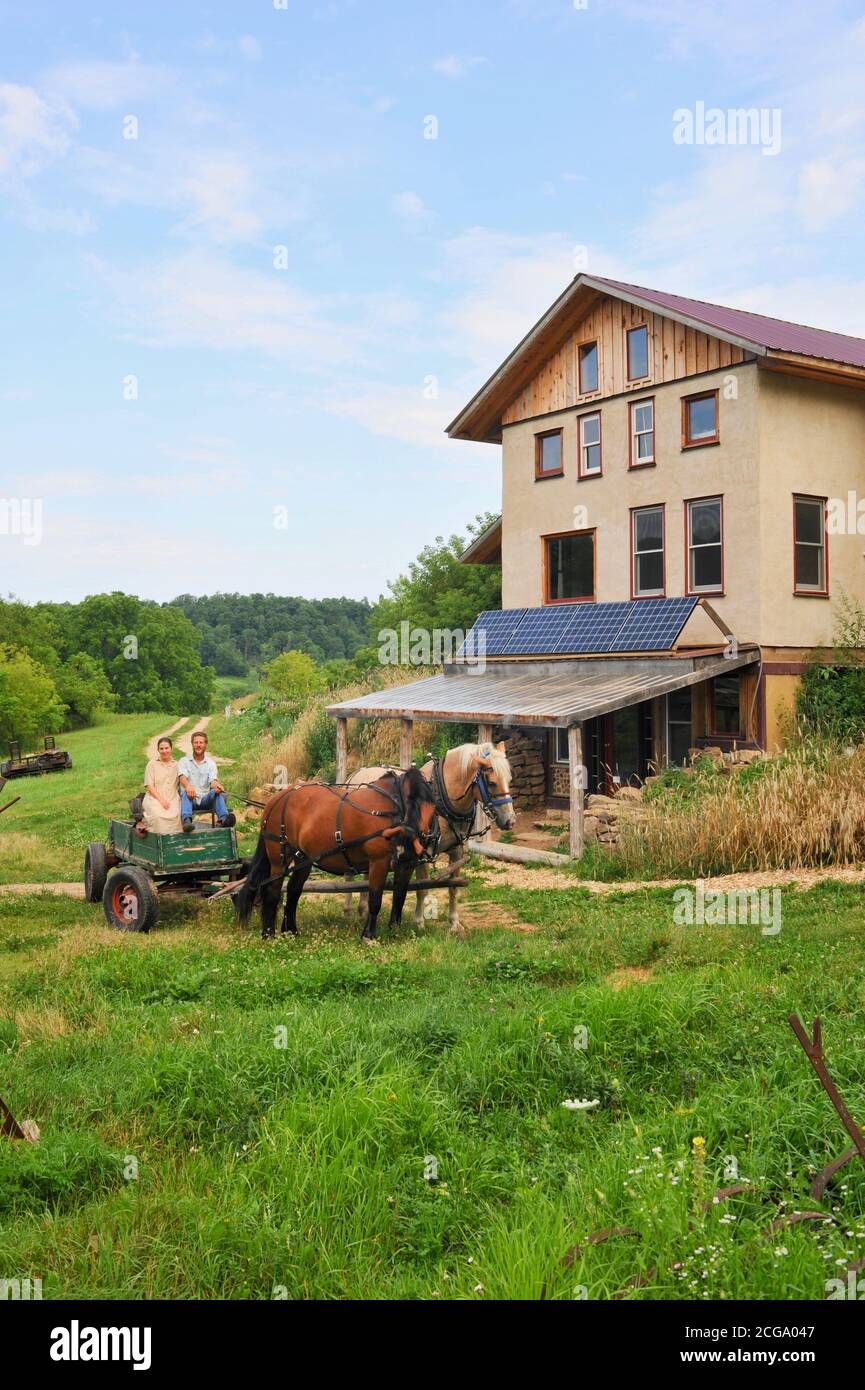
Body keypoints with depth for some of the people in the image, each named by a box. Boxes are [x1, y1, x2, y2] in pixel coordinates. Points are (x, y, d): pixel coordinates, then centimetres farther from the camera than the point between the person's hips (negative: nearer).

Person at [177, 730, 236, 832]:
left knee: (217, 792, -29)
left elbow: (213, 780, -4)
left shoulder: (211, 763, 14)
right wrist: (188, 786, -36)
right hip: (190, 799, -1)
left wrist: (216, 785, -31)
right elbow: (182, 777, -11)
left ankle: (223, 819, -55)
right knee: (185, 793, -34)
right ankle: (187, 821, -61)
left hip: (206, 799, 1)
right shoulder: (184, 761, 10)